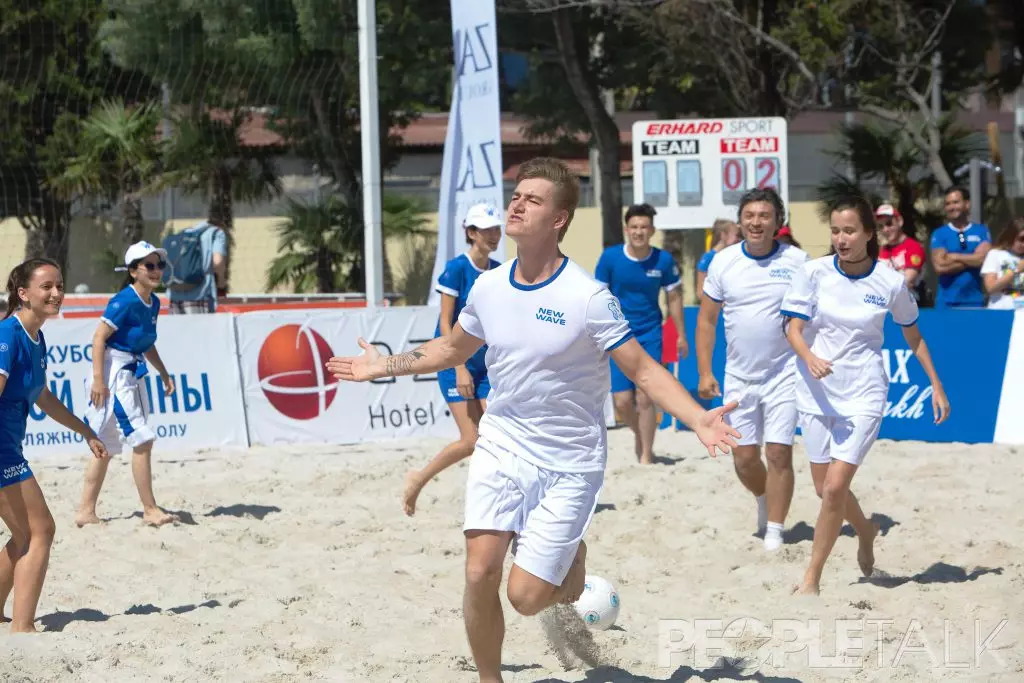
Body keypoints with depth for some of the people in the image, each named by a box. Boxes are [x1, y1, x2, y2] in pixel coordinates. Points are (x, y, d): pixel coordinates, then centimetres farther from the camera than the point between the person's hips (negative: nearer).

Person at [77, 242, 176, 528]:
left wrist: (163, 373, 17)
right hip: (114, 373, -10)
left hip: (131, 375, 10)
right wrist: (98, 379, -23)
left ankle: (86, 511, 16)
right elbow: (99, 336, -19)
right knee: (142, 440, -10)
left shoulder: (153, 303, 10)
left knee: (105, 448, 12)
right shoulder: (125, 301, -17)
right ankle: (150, 510, -4)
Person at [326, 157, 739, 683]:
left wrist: (698, 418, -29)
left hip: (569, 463, -4)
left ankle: (572, 563, 29)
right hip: (501, 447, 4)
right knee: (479, 574, -12)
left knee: (525, 596, -7)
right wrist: (381, 367, 19)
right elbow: (452, 349, 20)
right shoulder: (488, 287, -1)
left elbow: (644, 370, -15)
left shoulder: (587, 298, -17)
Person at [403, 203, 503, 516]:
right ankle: (418, 479, 11)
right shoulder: (457, 269, -12)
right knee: (471, 441, -9)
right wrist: (460, 369, -18)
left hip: (486, 364, 6)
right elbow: (445, 323, -13)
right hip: (456, 363, -6)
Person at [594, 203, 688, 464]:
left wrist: (681, 335, 8)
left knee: (645, 397, -8)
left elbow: (674, 297, 5)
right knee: (622, 400, -2)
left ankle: (646, 455, 5)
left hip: (650, 336, -1)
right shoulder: (610, 257, -9)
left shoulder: (663, 260, -7)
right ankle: (639, 434, 30)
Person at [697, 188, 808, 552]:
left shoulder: (797, 261, -4)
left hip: (785, 374, -2)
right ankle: (765, 499, 37)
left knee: (778, 454, -8)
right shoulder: (723, 262, 1)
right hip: (739, 377, 2)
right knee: (744, 458, 5)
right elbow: (707, 319, 6)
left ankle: (774, 532, 2)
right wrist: (705, 372, -1)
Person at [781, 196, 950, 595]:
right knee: (825, 488, 11)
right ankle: (865, 532, 43)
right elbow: (793, 329, -7)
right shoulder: (813, 273, -6)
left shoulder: (890, 283, -6)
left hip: (863, 395, -3)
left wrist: (936, 385, 12)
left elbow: (912, 335, 9)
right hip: (817, 393, 3)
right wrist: (810, 358, -27)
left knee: (835, 487, -14)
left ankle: (812, 579, -4)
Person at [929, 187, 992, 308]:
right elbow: (940, 266, -8)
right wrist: (971, 261, -5)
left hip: (974, 301, 0)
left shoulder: (982, 232, 7)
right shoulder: (939, 234, 5)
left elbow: (983, 259, -9)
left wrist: (954, 257, -4)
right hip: (947, 302, 0)